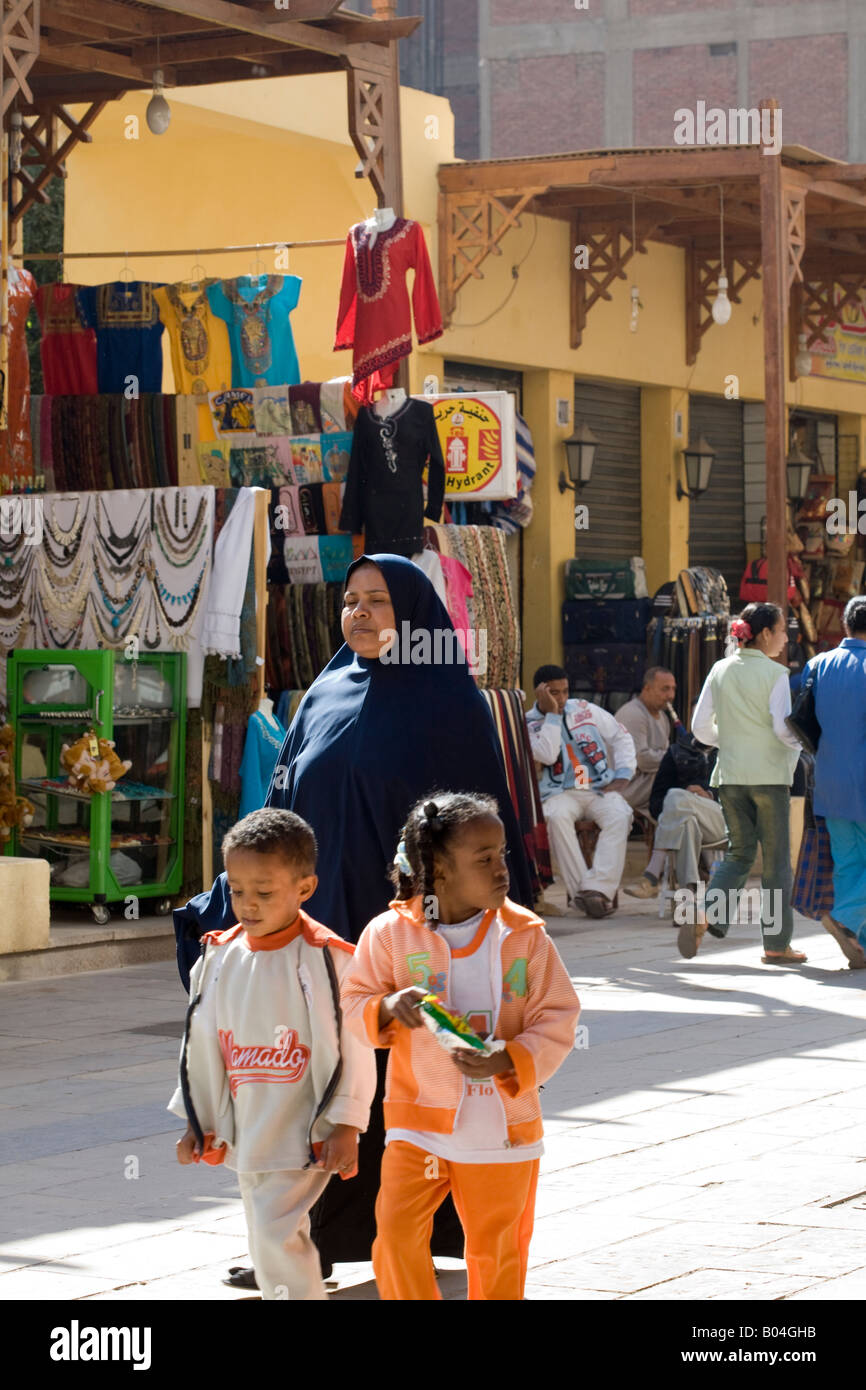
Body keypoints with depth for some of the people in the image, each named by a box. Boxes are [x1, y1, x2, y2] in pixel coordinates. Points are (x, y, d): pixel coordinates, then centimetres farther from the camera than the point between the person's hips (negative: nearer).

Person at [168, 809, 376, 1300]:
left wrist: (345, 1126, -13)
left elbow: (351, 1044, -12)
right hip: (244, 1128, 7)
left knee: (276, 1231, -18)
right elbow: (203, 1043, 13)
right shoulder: (220, 957, 4)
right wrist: (197, 1122, 15)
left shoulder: (325, 957, -14)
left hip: (303, 1132, -7)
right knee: (269, 1237, 14)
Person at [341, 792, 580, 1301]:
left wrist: (508, 1061, -20)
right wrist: (389, 1006, -20)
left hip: (502, 1121, 1)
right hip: (418, 1121, 0)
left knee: (496, 1249, 10)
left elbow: (558, 1021, -3)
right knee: (396, 1231, -14)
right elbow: (354, 1003, 3)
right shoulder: (392, 931, -5)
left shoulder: (525, 935, -4)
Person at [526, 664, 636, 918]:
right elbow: (548, 755, -14)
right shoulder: (528, 725, 4)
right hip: (561, 793, -2)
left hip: (601, 789, 2)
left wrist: (623, 775, 5)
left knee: (619, 816, -31)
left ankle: (597, 888, -41)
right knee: (557, 817, -38)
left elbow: (621, 737, 18)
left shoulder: (584, 710, 14)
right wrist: (552, 714, -10)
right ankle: (580, 889, -39)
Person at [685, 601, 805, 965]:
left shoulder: (720, 670, 5)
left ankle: (704, 915, -9)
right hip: (769, 774, -5)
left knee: (739, 853, 14)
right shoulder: (775, 674, -10)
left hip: (731, 774, 5)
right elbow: (783, 727, -15)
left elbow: (700, 726, 6)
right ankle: (777, 944, 9)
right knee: (776, 859, 6)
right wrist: (799, 747, 6)